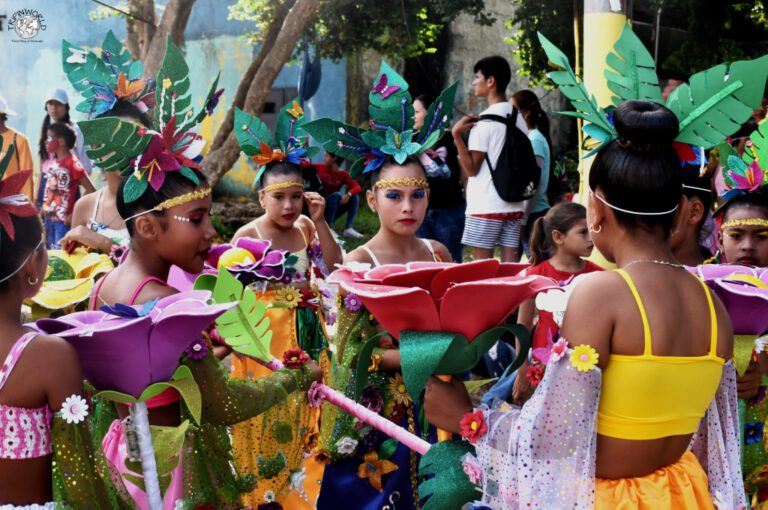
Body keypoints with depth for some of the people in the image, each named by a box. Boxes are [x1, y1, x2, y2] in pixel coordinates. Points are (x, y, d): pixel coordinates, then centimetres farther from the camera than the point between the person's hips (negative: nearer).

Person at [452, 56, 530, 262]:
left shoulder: (484, 120, -11)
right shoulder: (519, 118, 11)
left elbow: (471, 168, -11)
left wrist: (457, 135, -14)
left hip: (486, 206, -7)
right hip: (514, 205, 7)